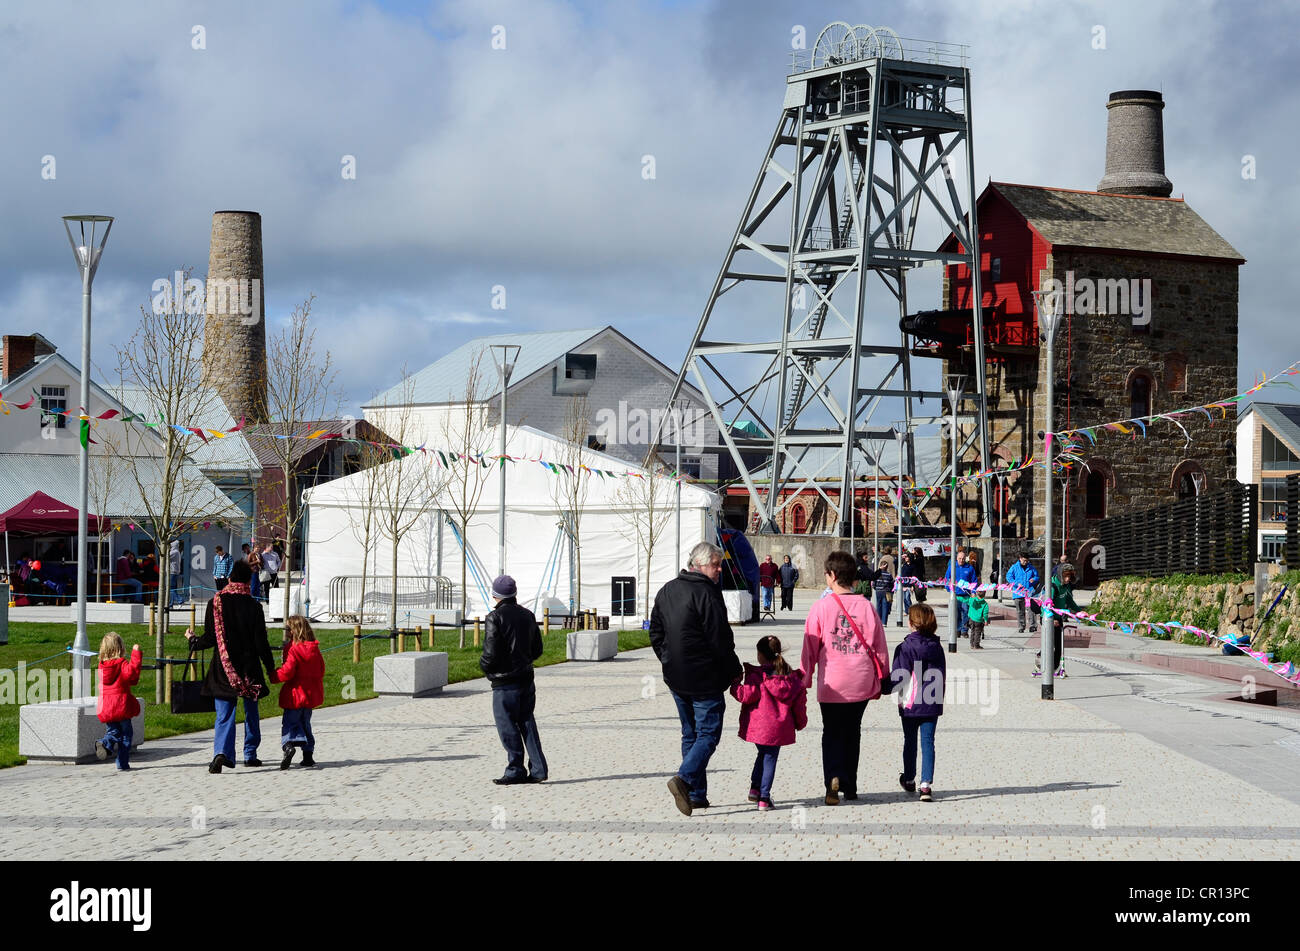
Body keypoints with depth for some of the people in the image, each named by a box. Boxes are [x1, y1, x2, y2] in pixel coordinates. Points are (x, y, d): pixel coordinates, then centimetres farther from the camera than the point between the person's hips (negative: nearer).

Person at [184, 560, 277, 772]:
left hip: (223, 670, 0)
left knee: (224, 715, -1)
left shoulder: (216, 603, -4)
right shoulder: (254, 606, -7)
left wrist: (192, 640, 18)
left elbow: (210, 639, -4)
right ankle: (250, 754, 21)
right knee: (251, 712, 16)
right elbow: (261, 643, -6)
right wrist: (271, 668, 5)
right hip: (249, 668, 0)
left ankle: (221, 752, -22)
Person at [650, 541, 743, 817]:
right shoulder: (706, 593, -16)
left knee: (690, 734, 15)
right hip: (705, 680, -8)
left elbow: (656, 634, 16)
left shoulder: (666, 591, 10)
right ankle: (684, 778, -23)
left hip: (676, 679, 8)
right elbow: (720, 640, -16)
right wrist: (734, 672, -4)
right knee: (708, 734, -3)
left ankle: (697, 795, 16)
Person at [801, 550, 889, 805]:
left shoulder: (822, 607, -8)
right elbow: (880, 647, 4)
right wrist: (881, 680, 15)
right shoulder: (866, 606, -2)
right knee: (852, 732, 17)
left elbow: (810, 647, -3)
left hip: (832, 684, -2)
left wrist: (805, 679, 7)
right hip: (861, 683, 2)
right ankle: (850, 786, 21)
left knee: (832, 733, 7)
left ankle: (833, 777, -17)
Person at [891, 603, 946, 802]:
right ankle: (926, 784, -11)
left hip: (910, 704, -3)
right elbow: (942, 674, 11)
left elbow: (899, 677, -14)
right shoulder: (937, 647, 4)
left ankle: (909, 780, 29)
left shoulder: (905, 648, -13)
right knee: (928, 742, 2)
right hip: (932, 704, 3)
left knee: (910, 741, 13)